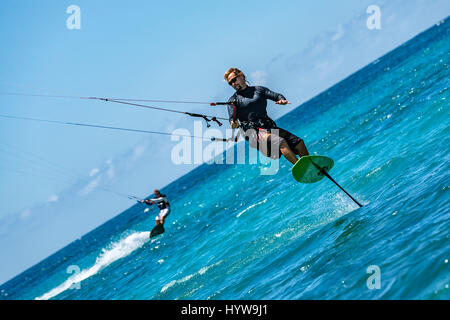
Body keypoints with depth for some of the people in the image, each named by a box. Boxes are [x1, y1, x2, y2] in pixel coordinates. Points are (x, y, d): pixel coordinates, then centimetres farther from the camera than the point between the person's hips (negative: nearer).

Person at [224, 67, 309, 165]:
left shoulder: (258, 90, 19)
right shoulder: (233, 100, 10)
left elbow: (276, 95, 10)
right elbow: (232, 119, -1)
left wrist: (282, 100, -14)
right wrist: (233, 124, -26)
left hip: (270, 127, 5)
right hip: (254, 131, -5)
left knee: (299, 142, -11)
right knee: (281, 142, -29)